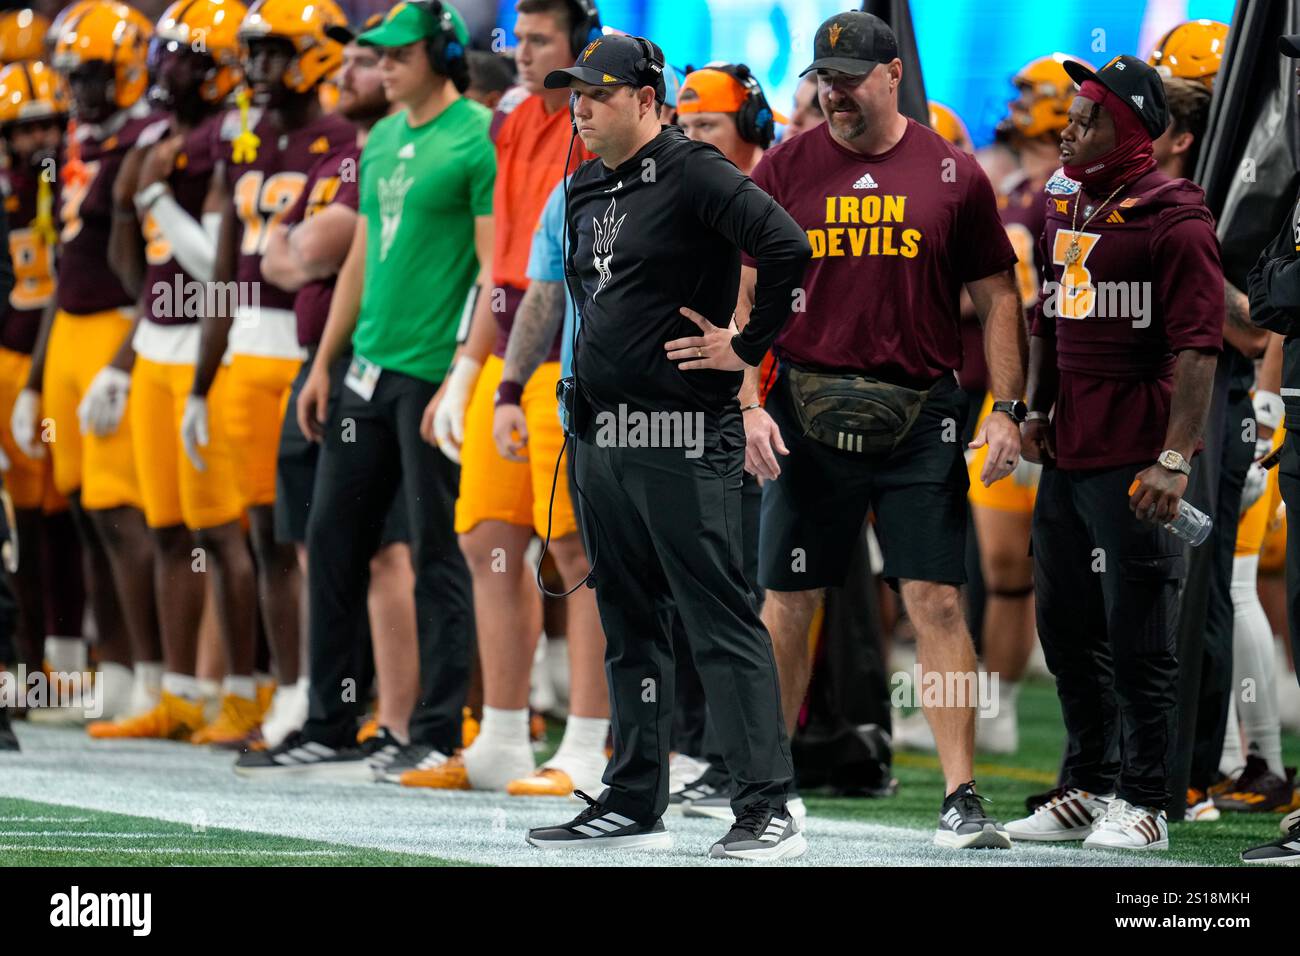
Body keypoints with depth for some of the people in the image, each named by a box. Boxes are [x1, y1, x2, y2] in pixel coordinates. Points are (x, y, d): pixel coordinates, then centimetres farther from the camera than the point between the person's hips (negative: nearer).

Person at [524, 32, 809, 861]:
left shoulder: (691, 173, -11)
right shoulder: (585, 191, 15)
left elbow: (787, 247, -23)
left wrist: (747, 348, -16)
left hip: (682, 439, -9)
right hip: (600, 437, 9)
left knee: (721, 621, -10)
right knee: (629, 625, 13)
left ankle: (767, 809, -11)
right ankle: (634, 806, 20)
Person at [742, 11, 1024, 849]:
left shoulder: (952, 175, 4)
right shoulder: (784, 171, 5)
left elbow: (998, 300, 7)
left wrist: (1007, 410, -2)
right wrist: (749, 404, -7)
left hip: (921, 419, -1)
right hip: (808, 413, 1)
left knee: (938, 601, -5)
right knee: (788, 600, 6)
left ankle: (963, 799, -5)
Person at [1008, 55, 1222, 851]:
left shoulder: (1173, 219, -10)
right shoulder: (1067, 208, 15)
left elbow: (1197, 347, -15)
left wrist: (1175, 459, -20)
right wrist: (1037, 410, 15)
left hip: (1138, 458, -9)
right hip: (1068, 455, 9)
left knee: (1138, 639, -4)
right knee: (1067, 627, 15)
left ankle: (1143, 806, 3)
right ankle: (1087, 791, 26)